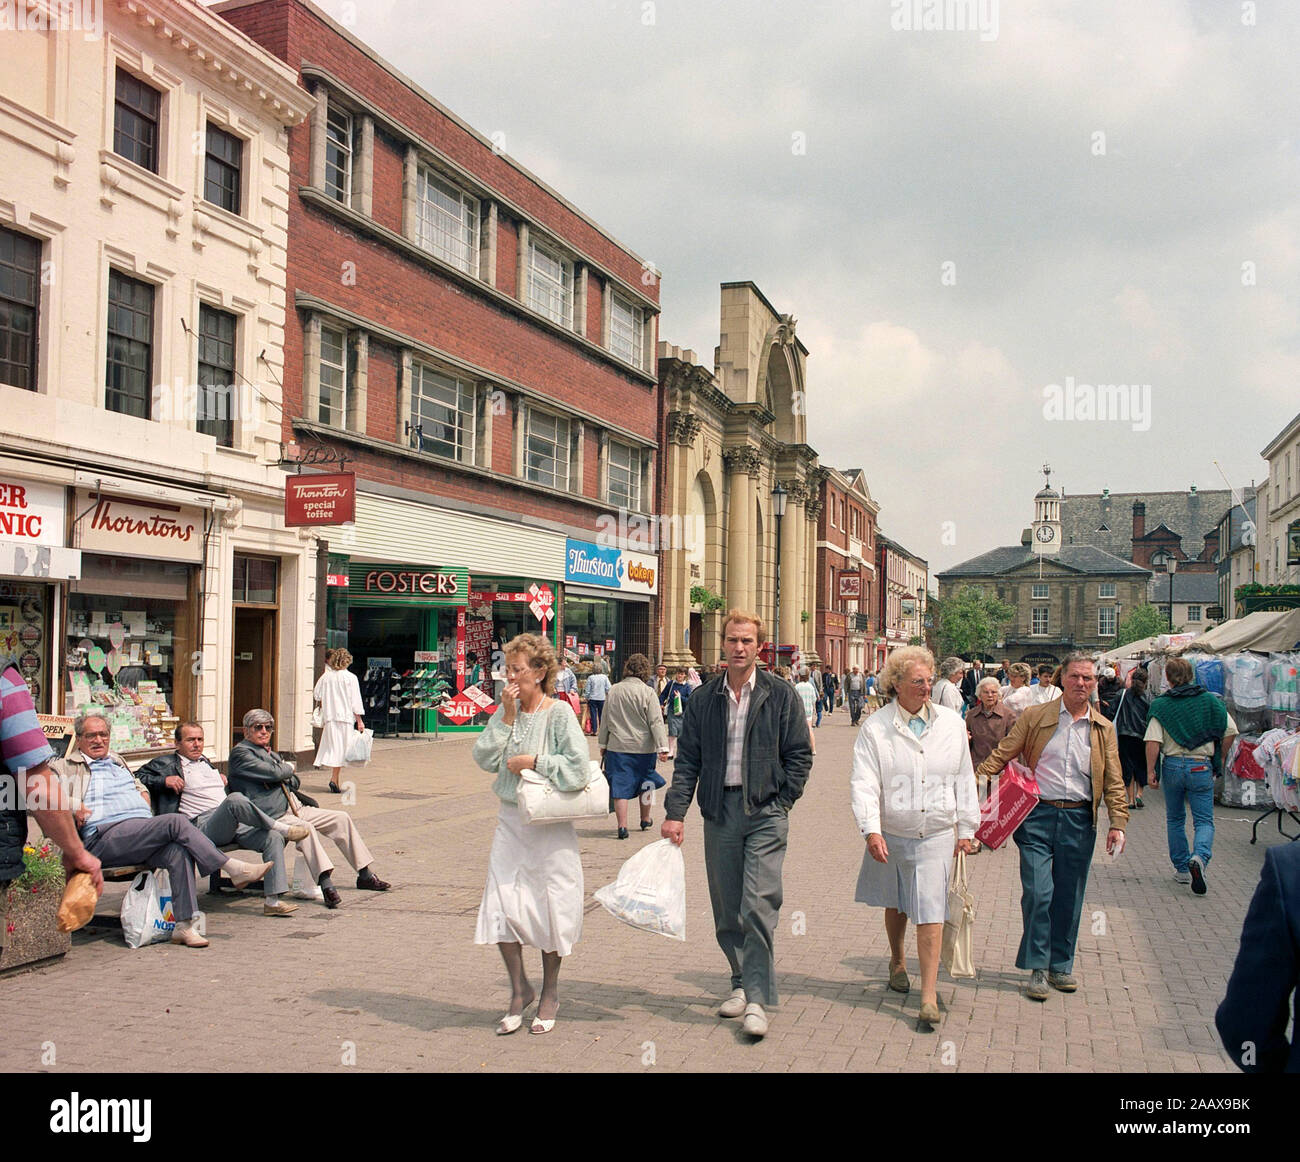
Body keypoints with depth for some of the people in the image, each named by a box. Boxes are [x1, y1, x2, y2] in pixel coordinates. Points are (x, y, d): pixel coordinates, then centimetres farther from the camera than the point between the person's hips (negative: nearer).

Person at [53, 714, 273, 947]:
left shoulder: (116, 761, 33)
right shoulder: (66, 767, 14)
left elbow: (140, 786, 41)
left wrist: (145, 803, 18)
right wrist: (72, 808, -15)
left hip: (144, 832, 6)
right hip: (105, 837, -6)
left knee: (179, 851, -28)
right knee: (176, 822, -28)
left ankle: (184, 925, -33)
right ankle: (233, 868, -25)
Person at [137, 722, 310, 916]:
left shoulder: (205, 762, 31)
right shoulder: (165, 763, 12)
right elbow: (137, 777, 2)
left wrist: (222, 778, 23)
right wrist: (164, 781, -10)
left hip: (234, 824, 7)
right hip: (202, 825, -7)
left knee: (273, 838, -19)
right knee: (235, 799, -38)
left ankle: (273, 900, -21)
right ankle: (282, 828, -20)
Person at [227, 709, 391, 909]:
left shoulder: (269, 753, 26)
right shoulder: (240, 752, -5)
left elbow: (293, 782, 24)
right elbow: (274, 773, -17)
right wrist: (288, 768, 6)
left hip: (294, 807, 10)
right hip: (269, 815, -10)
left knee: (342, 818, 1)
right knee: (305, 828, -37)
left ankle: (366, 875, 6)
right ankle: (325, 883, -44)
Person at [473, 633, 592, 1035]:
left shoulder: (559, 714, -11)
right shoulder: (506, 711, 4)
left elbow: (580, 769, -18)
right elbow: (484, 757, -5)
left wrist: (533, 762, -14)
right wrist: (507, 717, -11)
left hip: (549, 825, -4)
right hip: (511, 820, 4)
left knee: (548, 908, 6)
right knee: (501, 906, -1)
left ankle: (549, 994, 25)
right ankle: (519, 990, 19)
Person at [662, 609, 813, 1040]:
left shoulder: (782, 695, 2)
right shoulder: (703, 700, 8)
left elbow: (800, 754, 4)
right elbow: (687, 761, 8)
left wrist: (781, 803, -4)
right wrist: (675, 812, -1)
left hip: (765, 813, -3)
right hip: (719, 812, 3)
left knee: (758, 906, -11)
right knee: (726, 909, 9)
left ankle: (757, 999, -6)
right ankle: (741, 983, 25)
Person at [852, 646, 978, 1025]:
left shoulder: (951, 723, 1)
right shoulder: (875, 728, -8)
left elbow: (964, 779, 8)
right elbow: (864, 783, -13)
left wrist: (966, 829, 8)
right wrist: (871, 830, -24)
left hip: (936, 835, 0)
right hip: (890, 834, 0)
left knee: (930, 914, -6)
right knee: (895, 906, 19)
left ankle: (929, 996, -1)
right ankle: (897, 961, 45)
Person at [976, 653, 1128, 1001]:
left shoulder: (1103, 729, 10)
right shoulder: (1035, 717, 2)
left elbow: (1113, 782, 11)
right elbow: (1002, 754, 1)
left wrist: (1118, 822, 1)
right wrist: (976, 779, -12)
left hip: (1079, 821, 3)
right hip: (1038, 816, -2)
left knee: (1068, 897, 9)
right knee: (1037, 892, -8)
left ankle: (1060, 965, 23)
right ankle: (1037, 968, 4)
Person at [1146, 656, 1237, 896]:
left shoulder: (1161, 705, -5)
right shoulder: (1209, 700, 0)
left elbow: (1153, 741, -13)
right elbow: (1230, 731, 0)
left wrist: (1150, 770, -6)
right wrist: (1220, 759, 13)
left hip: (1172, 766, 0)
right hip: (1201, 767, 0)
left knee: (1175, 820, 17)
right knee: (1204, 820, 3)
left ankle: (1182, 869, 20)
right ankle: (1200, 857, -24)